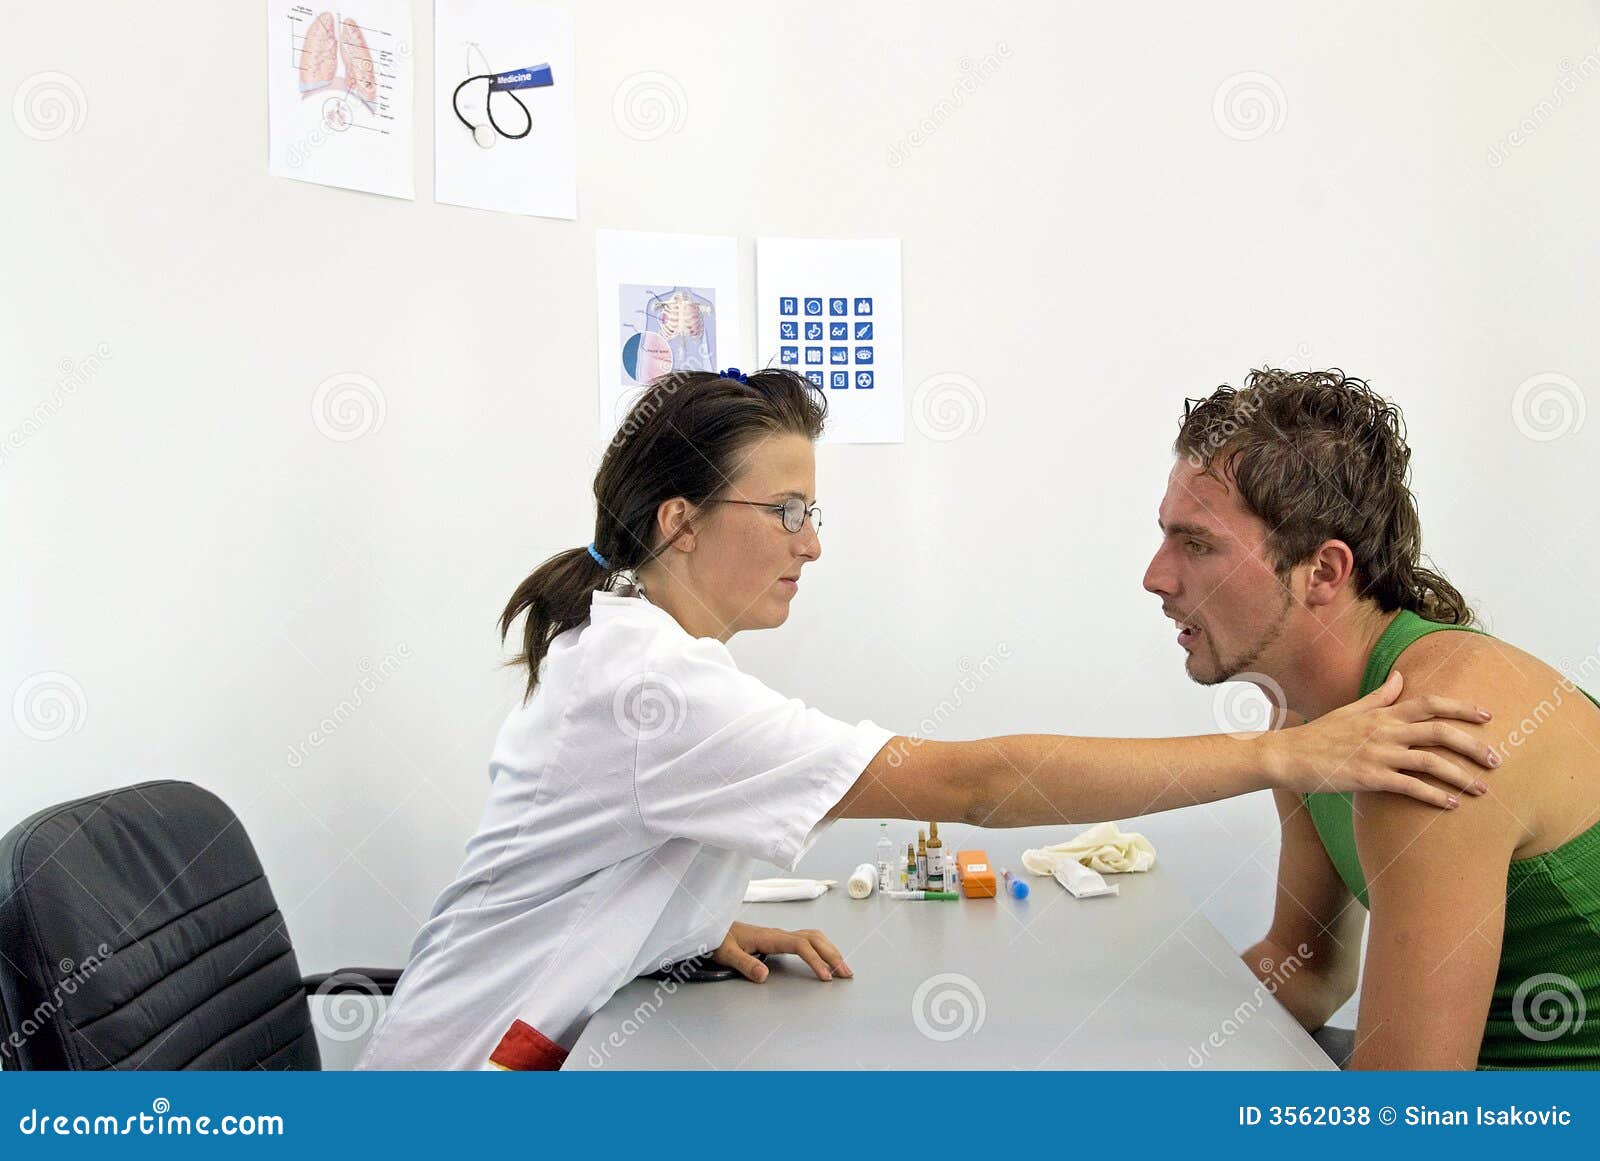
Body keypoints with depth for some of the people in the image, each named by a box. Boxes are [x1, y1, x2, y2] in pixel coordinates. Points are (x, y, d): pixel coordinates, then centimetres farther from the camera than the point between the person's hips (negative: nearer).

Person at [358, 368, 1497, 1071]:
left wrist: (706, 925, -3)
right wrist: (1285, 755, -35)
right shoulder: (661, 688, -29)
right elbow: (971, 782, -35)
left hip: (537, 1038, 9)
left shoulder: (621, 633, 4)